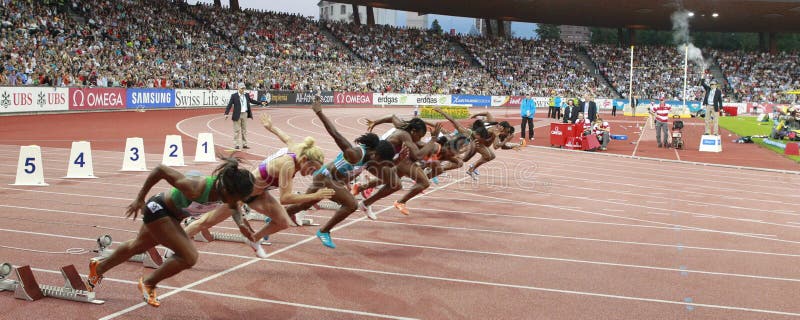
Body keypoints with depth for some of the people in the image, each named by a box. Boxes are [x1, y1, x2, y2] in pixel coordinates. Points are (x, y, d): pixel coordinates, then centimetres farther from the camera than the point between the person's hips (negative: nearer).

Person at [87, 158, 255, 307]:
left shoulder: (228, 189, -24)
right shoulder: (195, 188, -42)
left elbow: (234, 206, 1)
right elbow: (161, 169, -31)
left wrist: (240, 223, -19)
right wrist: (140, 199, -19)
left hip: (172, 215, 7)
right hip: (158, 209, -7)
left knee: (137, 246, 28)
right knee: (189, 257, -17)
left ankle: (98, 267, 54)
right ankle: (148, 284, 8)